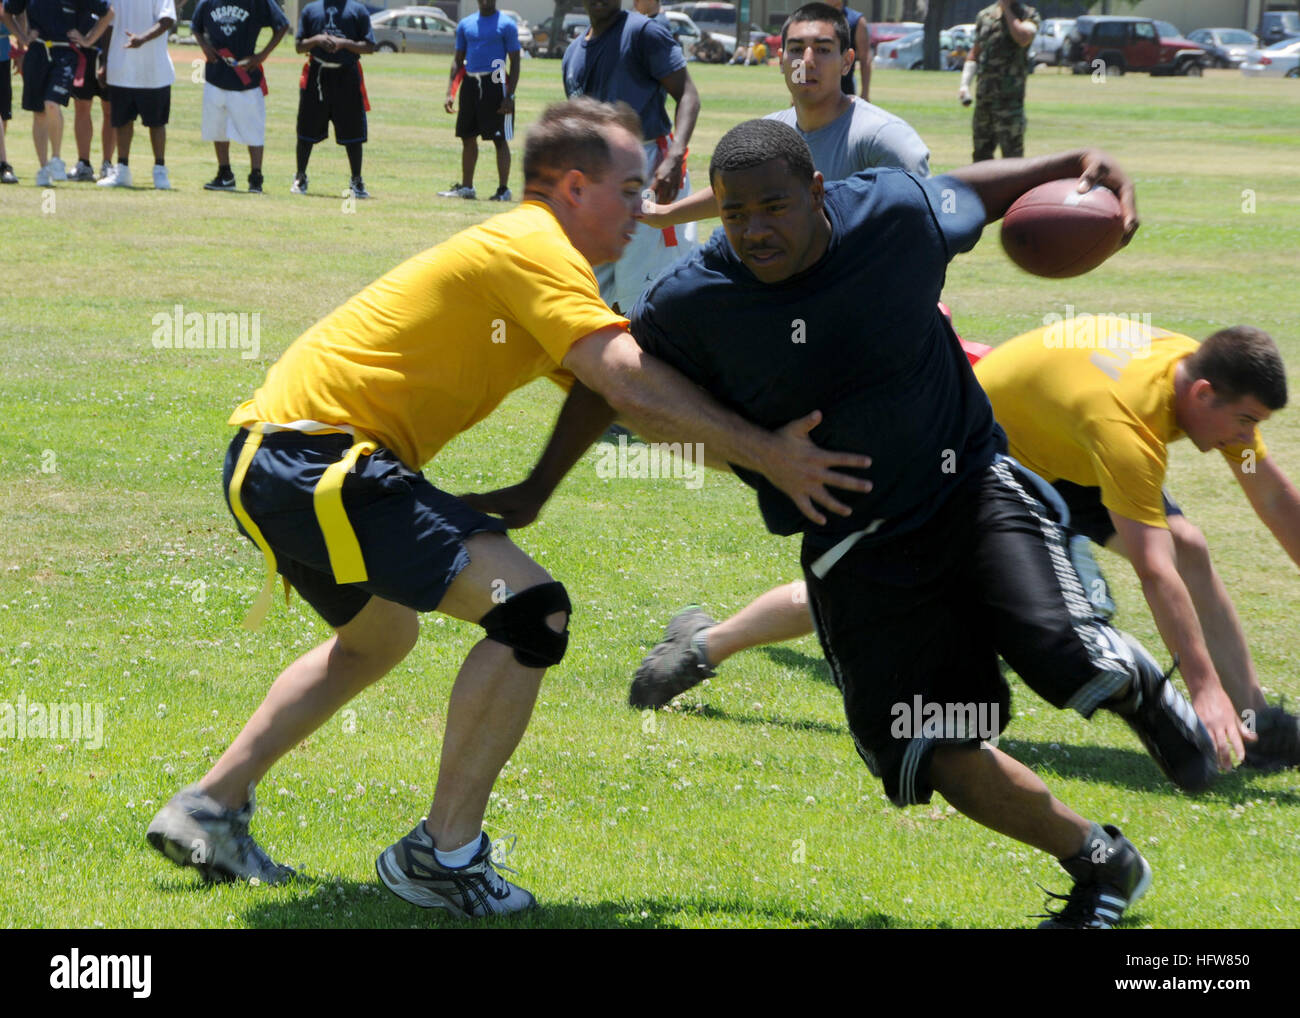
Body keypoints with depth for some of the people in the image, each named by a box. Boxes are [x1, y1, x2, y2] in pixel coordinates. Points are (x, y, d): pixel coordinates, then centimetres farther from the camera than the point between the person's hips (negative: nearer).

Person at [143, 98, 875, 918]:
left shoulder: (526, 253, 21)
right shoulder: (536, 249, -11)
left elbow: (607, 395, 25)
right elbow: (631, 383, -23)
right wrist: (764, 453, -19)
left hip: (275, 464, 11)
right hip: (314, 457, -11)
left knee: (379, 636, 34)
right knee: (531, 609, -16)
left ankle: (210, 811, 35)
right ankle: (444, 857, -7)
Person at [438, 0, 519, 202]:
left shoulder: (506, 24, -4)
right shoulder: (465, 24, 12)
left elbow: (515, 62, -5)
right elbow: (458, 60, 17)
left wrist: (509, 96, -13)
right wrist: (450, 92, 8)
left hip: (494, 84, -6)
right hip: (470, 84, 6)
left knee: (500, 139, -3)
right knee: (468, 137, 10)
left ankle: (503, 189, 2)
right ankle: (466, 187, 19)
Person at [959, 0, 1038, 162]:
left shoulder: (1028, 15, 0)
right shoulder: (985, 15, 14)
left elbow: (1022, 38, -22)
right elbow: (974, 54, 20)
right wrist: (964, 84, 8)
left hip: (1010, 94, -5)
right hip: (984, 93, 5)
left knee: (1011, 150, -9)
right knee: (981, 151, 11)